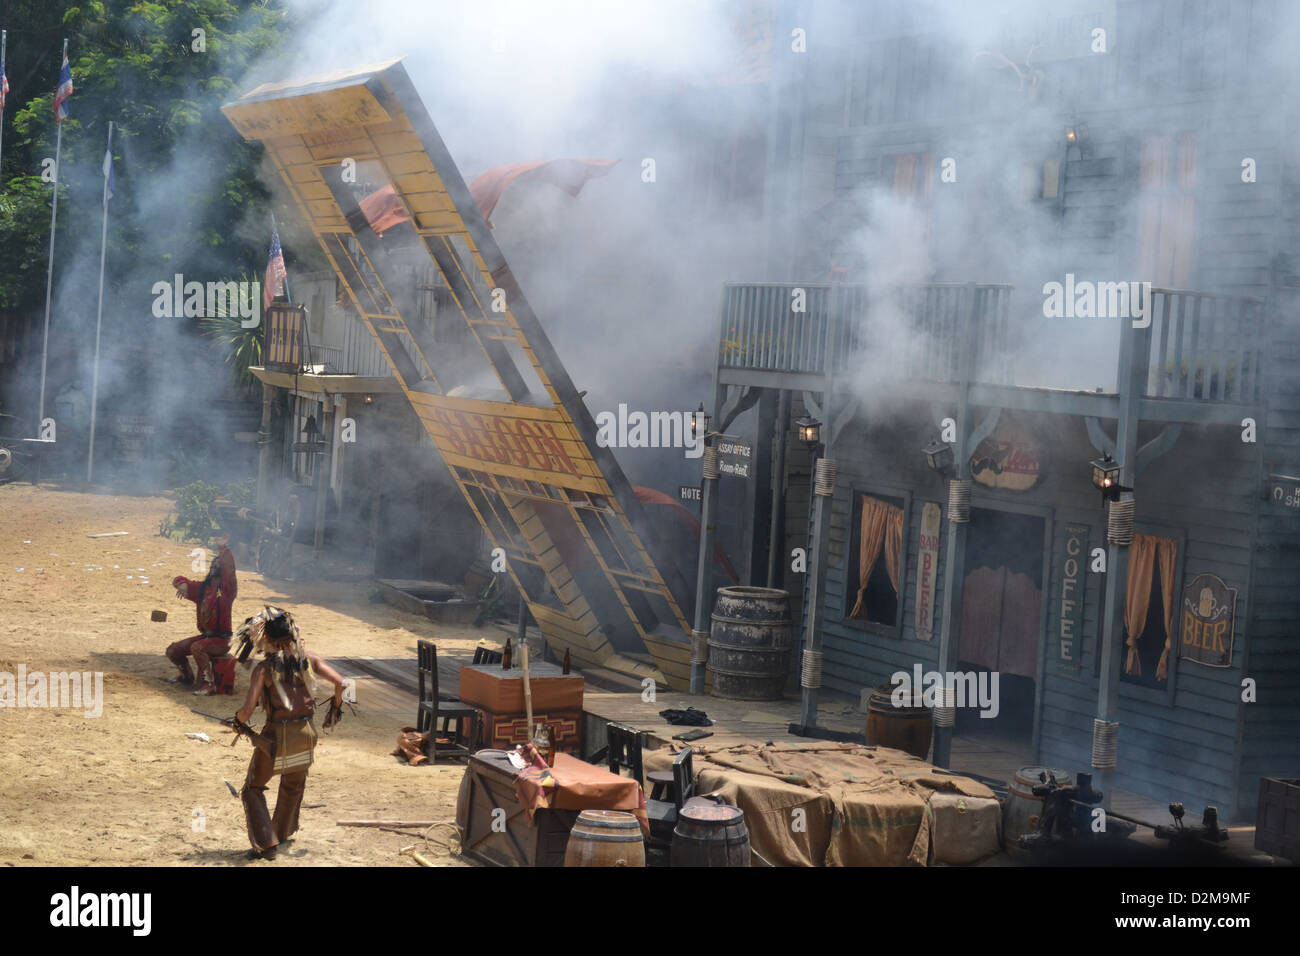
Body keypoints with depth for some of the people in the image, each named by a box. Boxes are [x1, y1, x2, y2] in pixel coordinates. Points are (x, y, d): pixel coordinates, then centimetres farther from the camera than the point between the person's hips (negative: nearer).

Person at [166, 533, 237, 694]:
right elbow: (178, 580, 17)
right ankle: (186, 676, 33)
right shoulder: (202, 588, 11)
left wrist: (223, 549, -39)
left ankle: (208, 684, -28)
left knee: (196, 647, -34)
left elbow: (229, 570, -29)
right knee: (173, 651, 8)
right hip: (205, 636, 8)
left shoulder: (227, 588, -9)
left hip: (220, 639, -8)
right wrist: (183, 584, -7)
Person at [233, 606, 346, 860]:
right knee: (294, 784, 30)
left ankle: (265, 843, 3)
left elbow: (247, 710, -19)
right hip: (307, 732, 5)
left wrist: (238, 720, 3)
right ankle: (283, 832, 46)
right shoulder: (308, 658, -3)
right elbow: (339, 682, -7)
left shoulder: (264, 668, -15)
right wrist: (336, 707, 11)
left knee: (253, 788, 13)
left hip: (278, 735, -5)